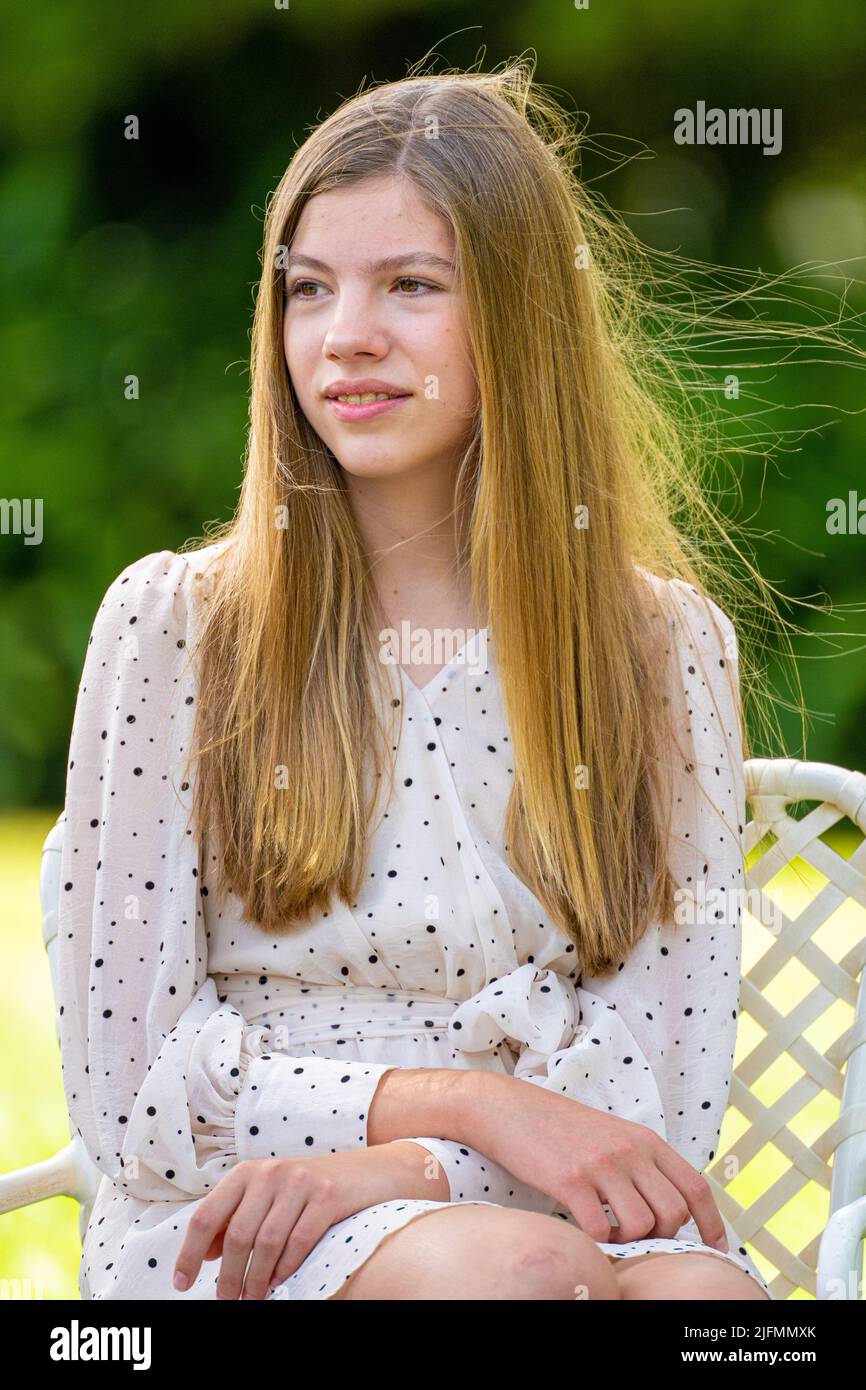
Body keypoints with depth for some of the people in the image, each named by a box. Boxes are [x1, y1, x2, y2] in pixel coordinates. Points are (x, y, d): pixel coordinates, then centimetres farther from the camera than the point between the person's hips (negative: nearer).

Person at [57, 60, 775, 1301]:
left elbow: (666, 1102, 1)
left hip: (542, 1207, 2)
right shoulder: (176, 626, 1)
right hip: (218, 1239, -2)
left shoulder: (668, 644, 7)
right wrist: (467, 1099, -13)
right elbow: (127, 1093, -2)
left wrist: (396, 1165, -16)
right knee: (518, 1269, -35)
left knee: (706, 1288, -33)